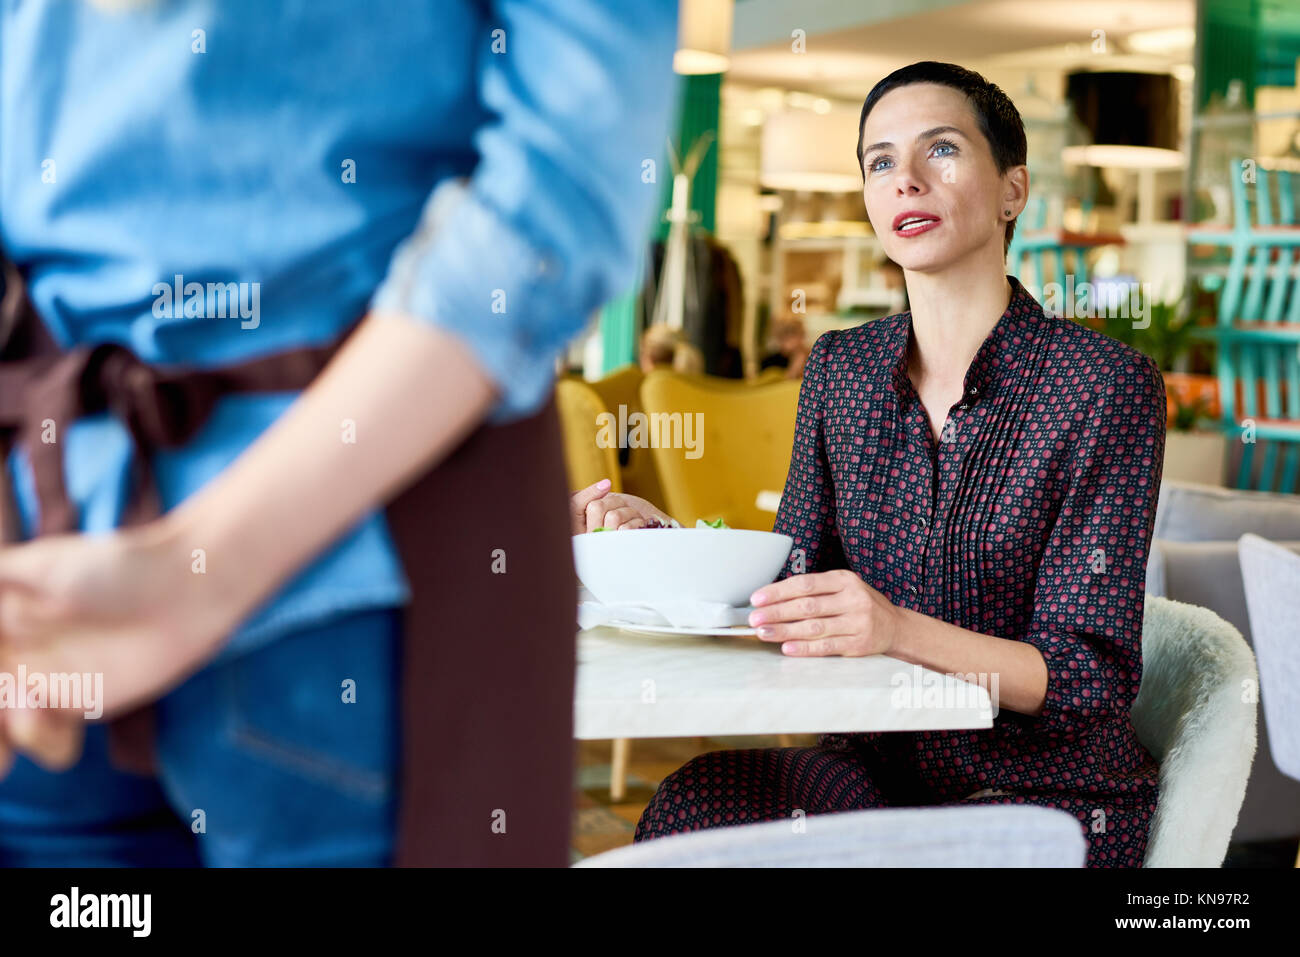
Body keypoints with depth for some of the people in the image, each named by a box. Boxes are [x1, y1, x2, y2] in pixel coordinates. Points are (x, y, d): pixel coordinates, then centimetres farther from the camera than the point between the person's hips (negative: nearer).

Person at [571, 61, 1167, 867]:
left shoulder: (1105, 384, -12)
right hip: (882, 766, 5)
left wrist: (901, 631, -33)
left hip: (1052, 792, -4)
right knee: (687, 810, -26)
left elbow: (1090, 679, -15)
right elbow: (792, 590, 7)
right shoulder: (841, 369, 5)